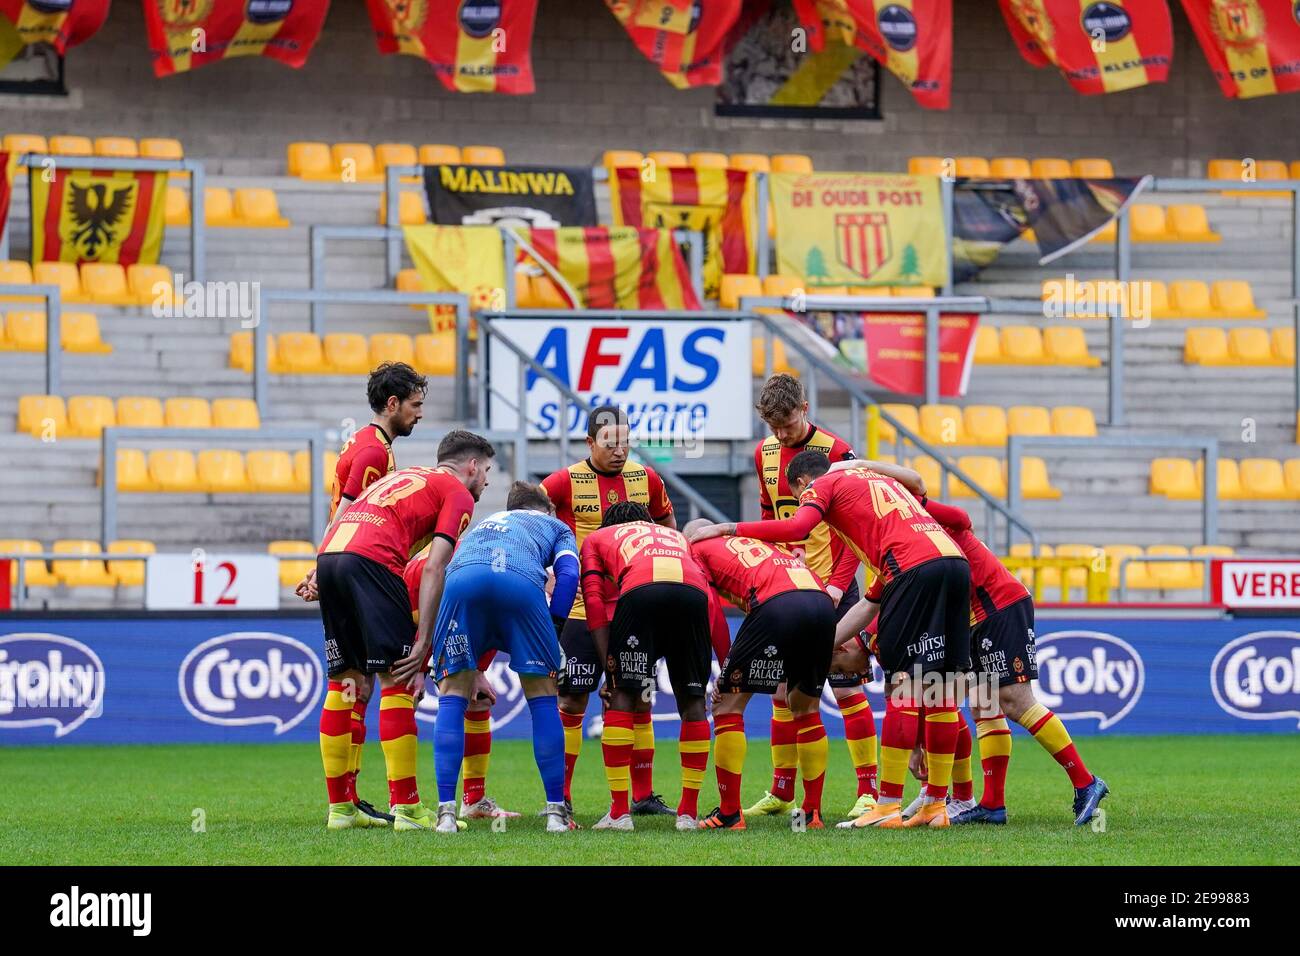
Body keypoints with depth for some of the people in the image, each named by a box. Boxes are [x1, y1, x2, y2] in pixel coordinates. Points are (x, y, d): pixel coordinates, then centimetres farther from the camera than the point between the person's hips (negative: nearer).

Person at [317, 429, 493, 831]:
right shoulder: (458, 493, 11)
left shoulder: (401, 478, 34)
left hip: (328, 553, 8)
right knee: (396, 682, -3)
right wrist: (424, 641, -4)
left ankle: (340, 808, 16)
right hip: (371, 560, -8)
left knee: (344, 682, 14)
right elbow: (434, 568, -1)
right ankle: (406, 809, -6)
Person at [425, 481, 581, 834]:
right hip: (522, 579, -2)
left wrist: (472, 670, 44)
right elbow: (568, 573, 14)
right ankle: (556, 811, 14)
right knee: (543, 696, 14)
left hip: (462, 577, 2)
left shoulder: (482, 523, 46)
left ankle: (446, 810, 3)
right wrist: (554, 627, 13)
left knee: (452, 694, 14)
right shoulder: (555, 526, 36)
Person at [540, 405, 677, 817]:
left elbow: (666, 523, 20)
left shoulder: (646, 478, 4)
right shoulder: (566, 481, -8)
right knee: (572, 700, -3)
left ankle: (643, 795, 12)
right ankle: (560, 796, 4)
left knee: (639, 699, 5)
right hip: (580, 608, -3)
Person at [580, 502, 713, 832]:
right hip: (693, 591, 2)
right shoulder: (677, 536, 42)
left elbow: (594, 601, 18)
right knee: (692, 700, 15)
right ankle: (689, 812, 15)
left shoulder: (597, 538, 35)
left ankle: (619, 811, 5)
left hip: (640, 590, -2)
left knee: (621, 697, 9)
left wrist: (610, 667, 12)